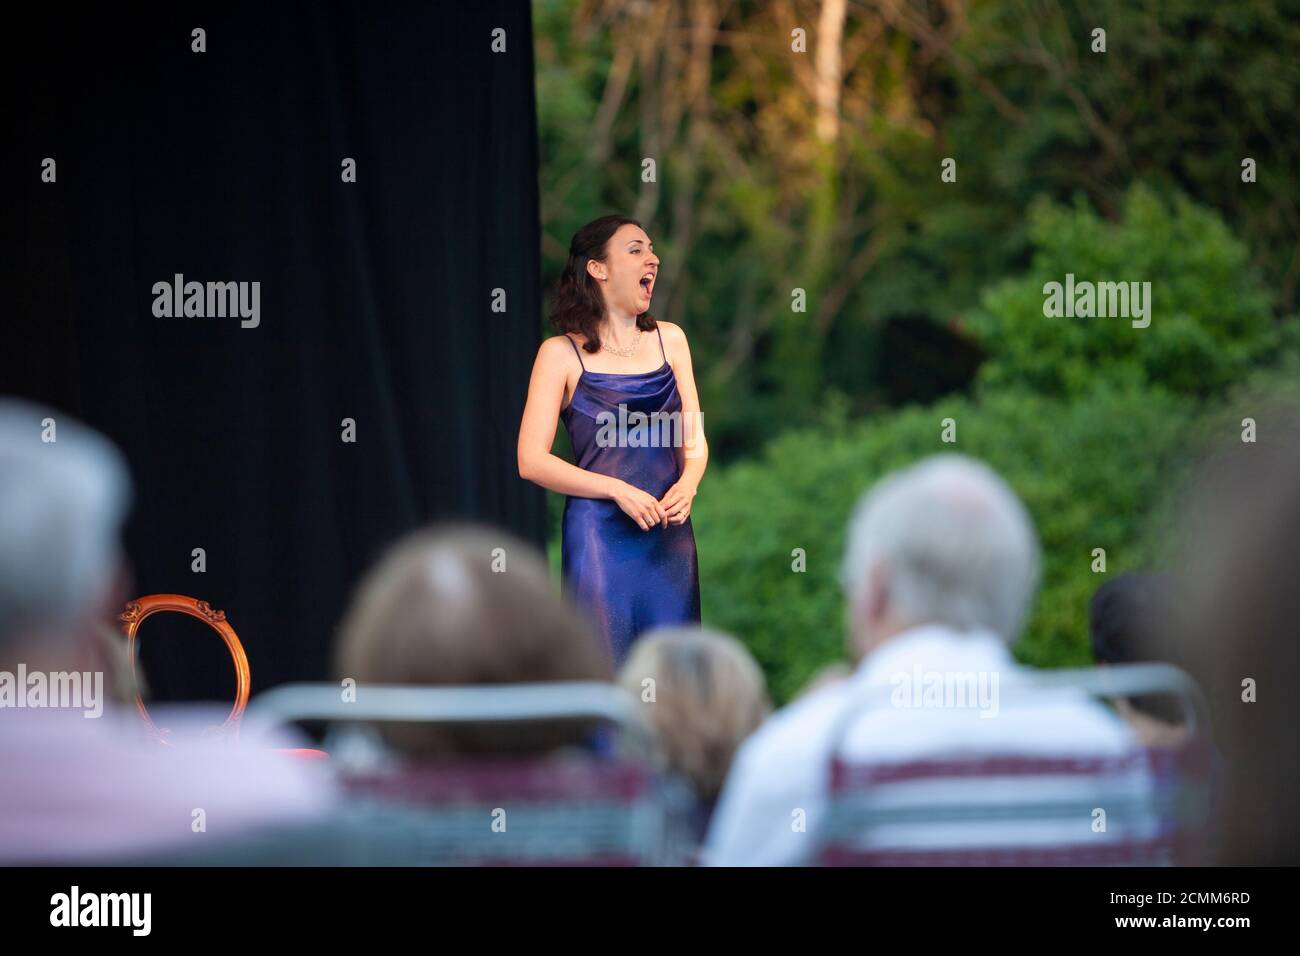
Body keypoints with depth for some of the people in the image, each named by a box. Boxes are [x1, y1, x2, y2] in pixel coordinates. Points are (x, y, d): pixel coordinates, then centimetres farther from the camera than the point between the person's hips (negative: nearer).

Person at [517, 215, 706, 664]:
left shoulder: (669, 340, 11)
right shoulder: (561, 353, -2)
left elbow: (694, 440, 14)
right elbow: (532, 461, -7)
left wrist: (687, 485, -8)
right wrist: (618, 490, -17)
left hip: (669, 535, 4)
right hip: (600, 534, -4)